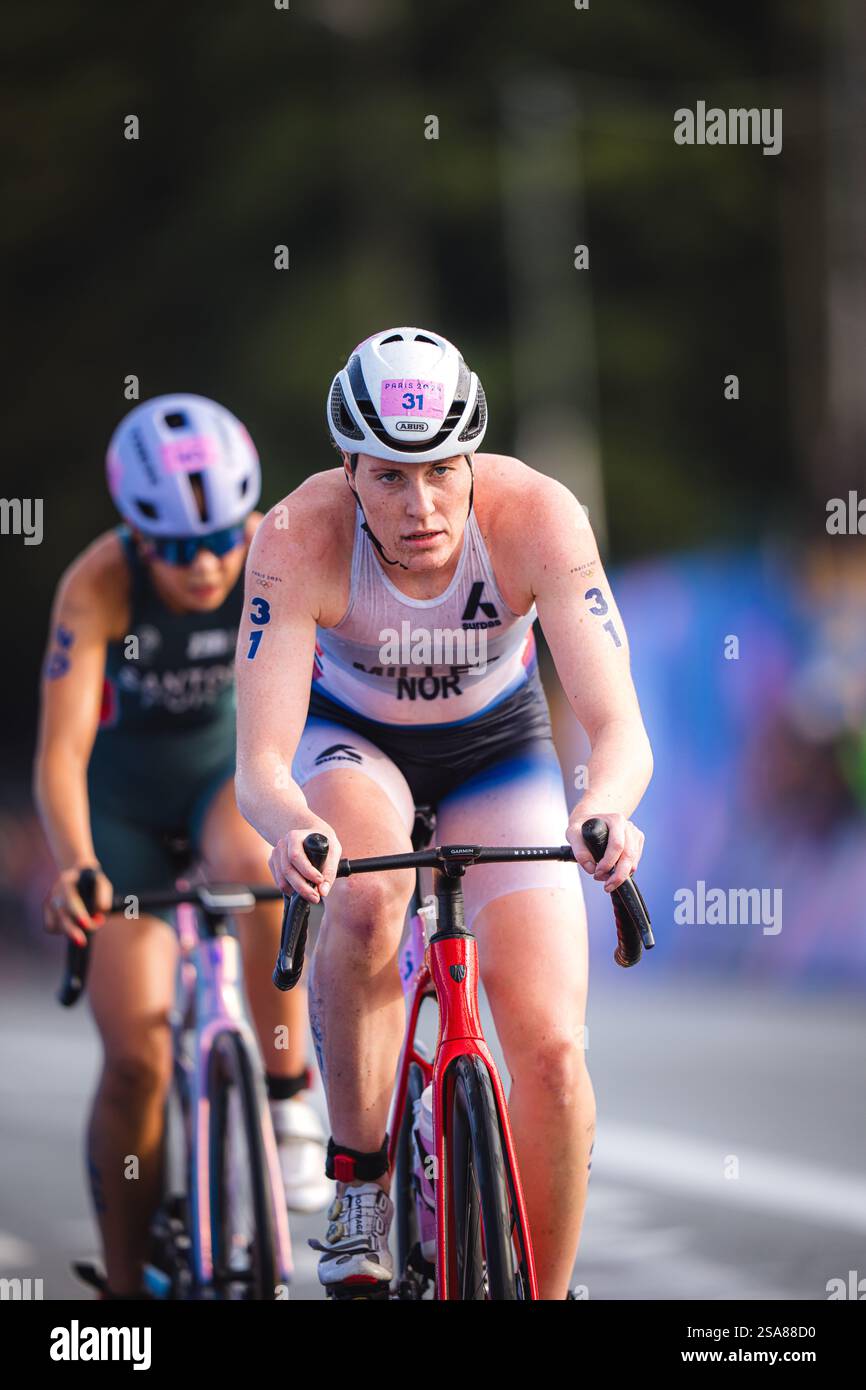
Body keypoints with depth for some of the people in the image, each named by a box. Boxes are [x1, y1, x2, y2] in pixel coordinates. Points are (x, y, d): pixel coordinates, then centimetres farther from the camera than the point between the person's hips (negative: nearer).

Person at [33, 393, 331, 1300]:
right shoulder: (99, 585, -28)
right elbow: (62, 749, -34)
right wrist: (73, 866, -51)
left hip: (236, 761, 1)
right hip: (126, 786, -1)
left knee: (254, 863, -37)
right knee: (137, 1058, -9)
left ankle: (290, 1105, -21)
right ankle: (126, 1279, 7)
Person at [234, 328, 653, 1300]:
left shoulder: (536, 515, -32)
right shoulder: (298, 537, -32)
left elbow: (619, 724, -35)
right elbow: (259, 763, -35)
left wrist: (603, 809, -57)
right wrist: (290, 828, -58)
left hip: (495, 742, 1)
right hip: (350, 737, -1)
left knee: (550, 1046, -14)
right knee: (365, 899, -37)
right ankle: (359, 1178, -17)